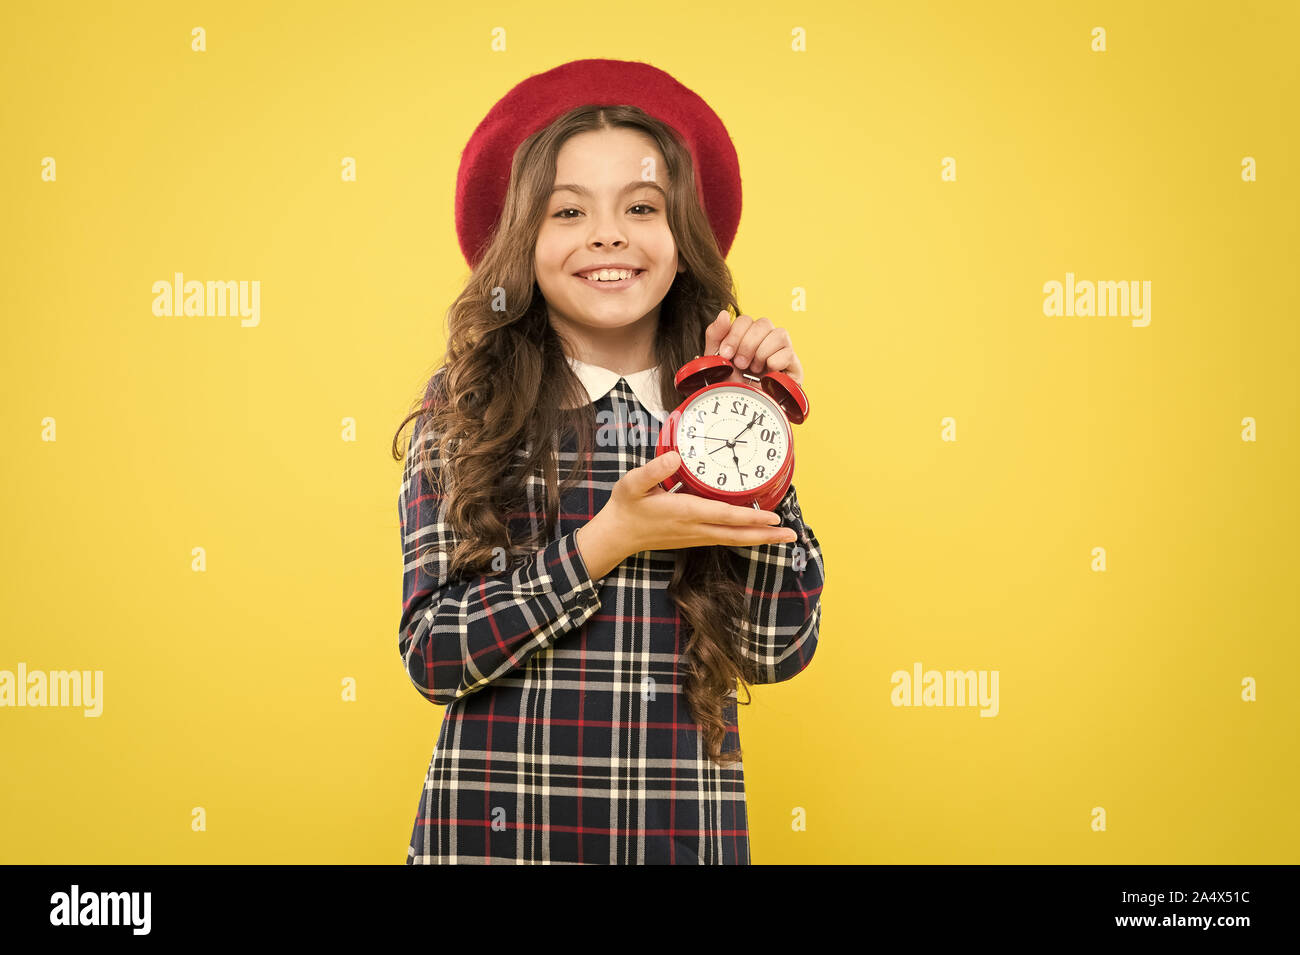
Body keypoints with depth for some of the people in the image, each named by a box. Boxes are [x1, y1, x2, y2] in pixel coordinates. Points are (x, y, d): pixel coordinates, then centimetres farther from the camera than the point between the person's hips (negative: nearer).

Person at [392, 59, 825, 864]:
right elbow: (431, 654, -9)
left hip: (689, 828, 2)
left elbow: (779, 651, -6)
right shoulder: (467, 406, -4)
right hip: (498, 826, -1)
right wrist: (608, 541, -17)